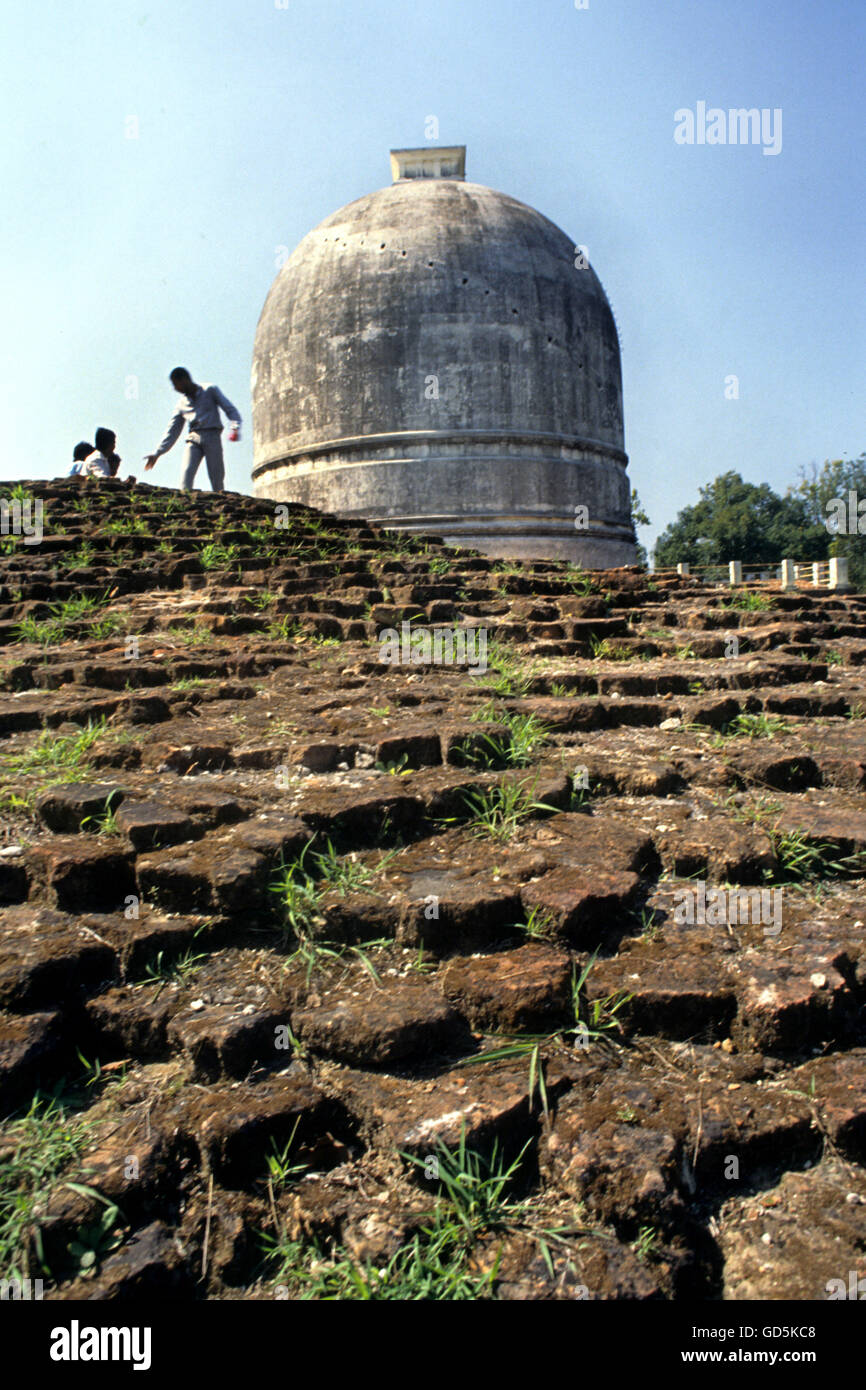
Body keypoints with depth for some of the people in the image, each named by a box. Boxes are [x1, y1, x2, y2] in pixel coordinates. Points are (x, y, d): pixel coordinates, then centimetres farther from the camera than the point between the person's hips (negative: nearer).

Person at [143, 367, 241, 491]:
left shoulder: (210, 391, 10)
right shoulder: (182, 404, 20)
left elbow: (230, 409, 2)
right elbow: (173, 431, 22)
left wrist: (235, 428, -18)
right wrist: (157, 453, 16)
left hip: (212, 436, -3)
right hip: (194, 439, 3)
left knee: (216, 477, -11)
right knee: (187, 472, -19)